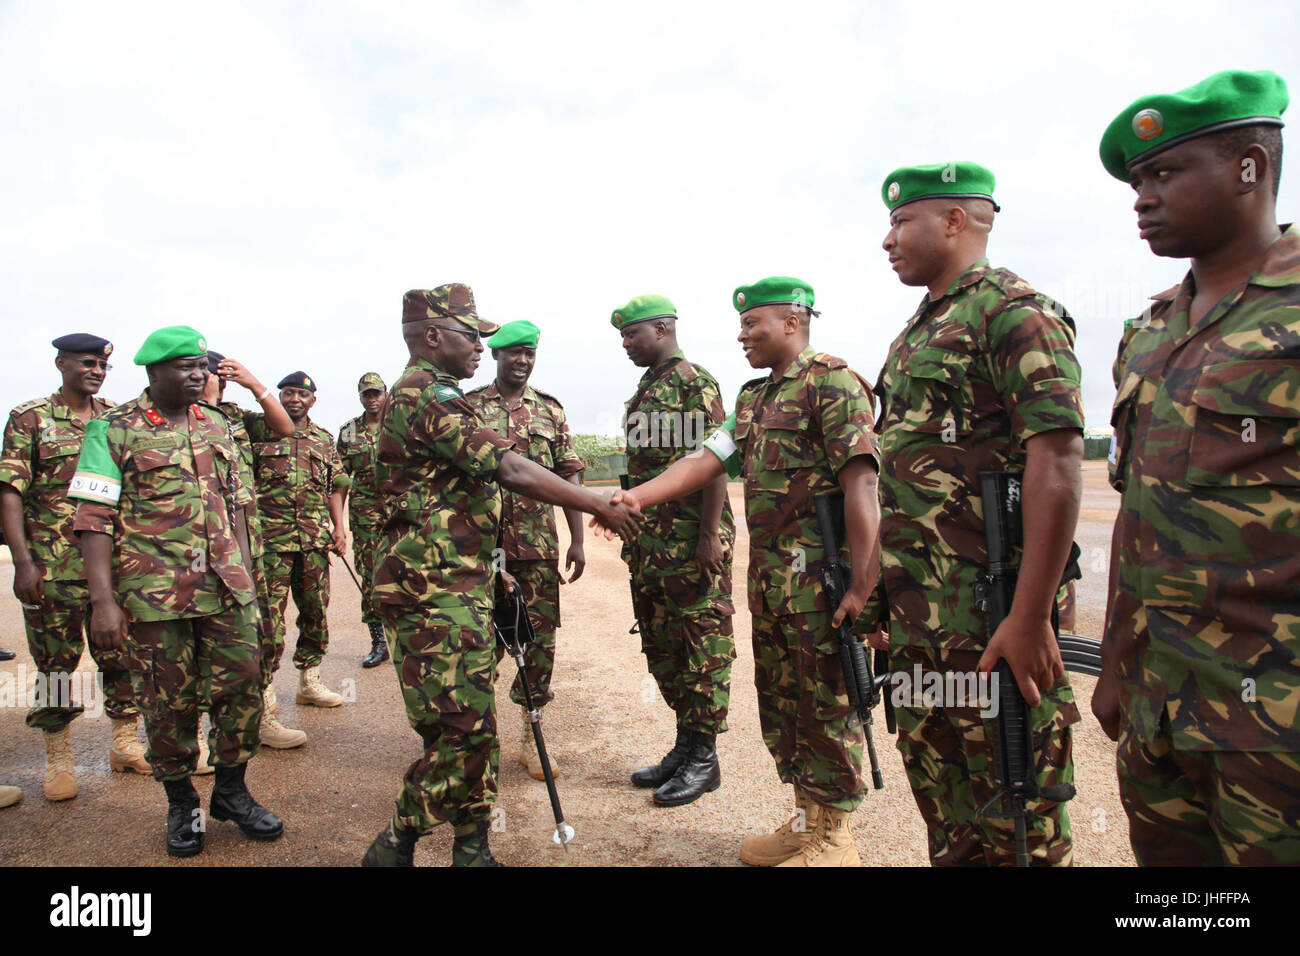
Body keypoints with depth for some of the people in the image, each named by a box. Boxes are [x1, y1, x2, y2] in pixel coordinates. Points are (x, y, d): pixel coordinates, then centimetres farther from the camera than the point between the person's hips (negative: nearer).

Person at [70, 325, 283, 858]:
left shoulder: (217, 427, 13)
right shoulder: (114, 430, -2)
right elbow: (93, 519, -7)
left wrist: (245, 575, 13)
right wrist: (102, 600, -13)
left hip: (226, 587, 4)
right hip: (154, 592, -4)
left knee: (242, 688, 5)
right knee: (170, 703, 7)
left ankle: (231, 791, 24)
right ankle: (181, 802, 27)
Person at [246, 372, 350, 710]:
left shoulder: (324, 439, 16)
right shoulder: (258, 428, 6)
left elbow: (335, 487, 16)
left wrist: (338, 529, 6)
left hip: (315, 537, 4)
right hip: (270, 535, -4)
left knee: (316, 609, 10)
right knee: (269, 611, -4)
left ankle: (309, 681, 23)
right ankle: (263, 686, 7)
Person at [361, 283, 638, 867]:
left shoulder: (432, 395, 21)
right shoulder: (425, 394, -14)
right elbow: (509, 470, -22)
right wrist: (598, 505, -18)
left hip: (459, 584, 11)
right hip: (432, 586, -11)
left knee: (474, 721, 13)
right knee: (459, 727, -8)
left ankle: (472, 844, 23)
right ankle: (395, 848, 8)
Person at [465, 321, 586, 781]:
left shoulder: (550, 410, 10)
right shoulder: (468, 407, 4)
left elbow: (569, 477, 9)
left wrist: (577, 540, 3)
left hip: (539, 546, 2)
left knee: (540, 638, 4)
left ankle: (531, 737, 18)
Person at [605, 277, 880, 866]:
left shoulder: (833, 383, -10)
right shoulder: (755, 398, 17)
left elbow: (861, 486, -17)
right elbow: (706, 460, 11)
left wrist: (864, 585, -22)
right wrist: (636, 497, -2)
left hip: (820, 580, -8)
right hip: (767, 578, 8)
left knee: (826, 706, 3)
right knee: (779, 702, 16)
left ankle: (833, 839, 19)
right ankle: (805, 819, 32)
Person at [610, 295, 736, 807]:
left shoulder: (693, 381, -9)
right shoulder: (646, 389, 18)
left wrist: (710, 534, -21)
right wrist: (632, 532, 20)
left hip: (692, 542, -10)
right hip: (651, 543, 10)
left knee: (702, 646, 0)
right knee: (662, 645, 14)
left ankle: (703, 759, 12)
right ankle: (685, 745, 27)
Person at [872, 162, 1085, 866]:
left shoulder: (1014, 309, -9)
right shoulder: (917, 332, 18)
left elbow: (1058, 459, -18)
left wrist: (1032, 617, -23)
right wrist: (880, 584, 18)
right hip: (916, 610, 9)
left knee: (1016, 819, 4)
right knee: (942, 800, 19)